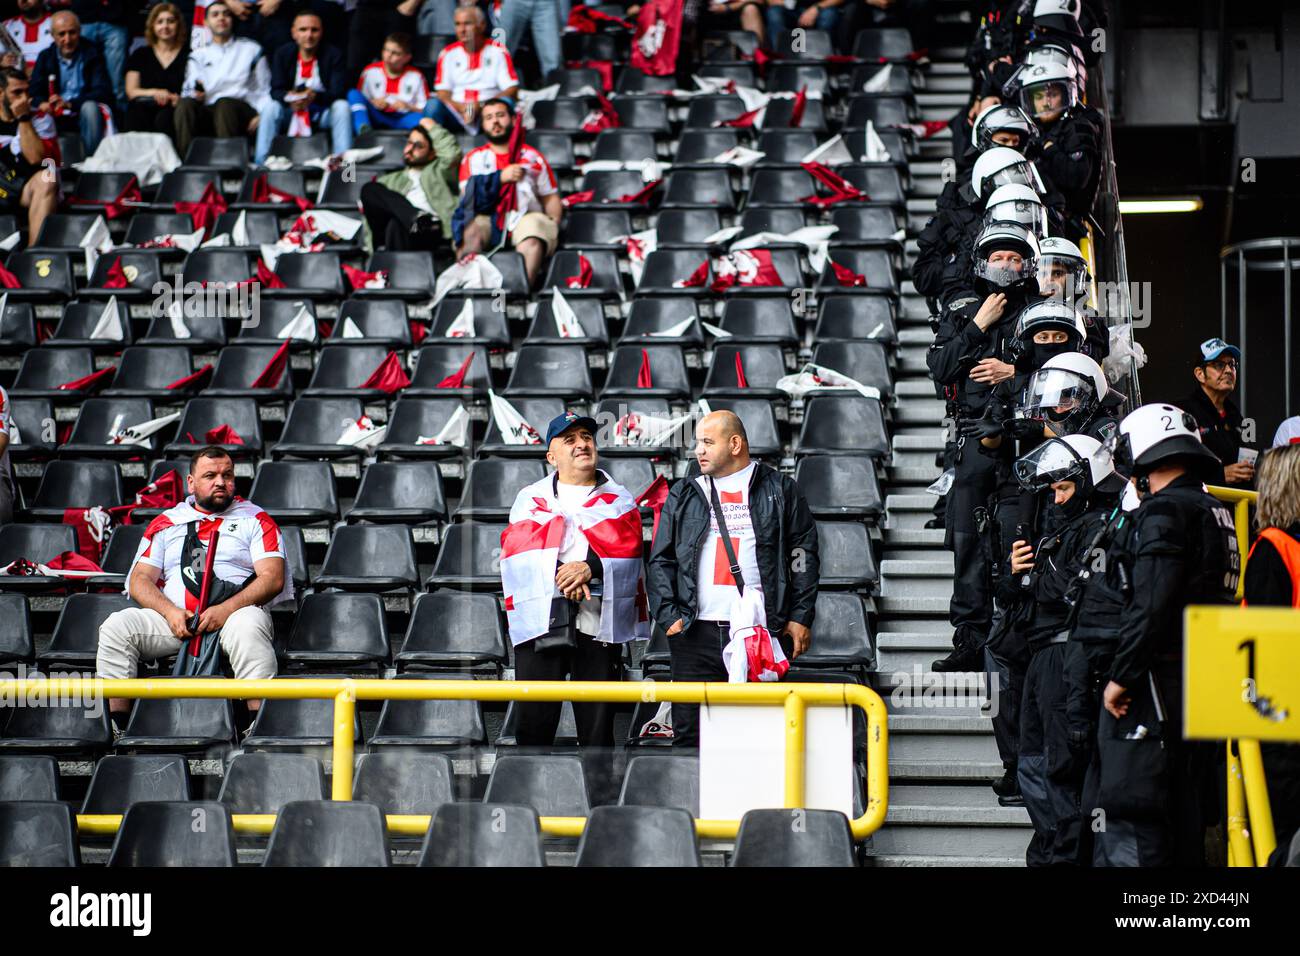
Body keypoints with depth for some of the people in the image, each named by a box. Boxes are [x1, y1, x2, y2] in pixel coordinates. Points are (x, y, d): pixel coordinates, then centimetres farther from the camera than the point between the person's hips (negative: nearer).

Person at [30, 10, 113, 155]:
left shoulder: (91, 54, -1)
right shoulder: (45, 57, 9)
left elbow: (103, 92, -11)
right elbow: (35, 93, 2)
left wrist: (70, 104, -25)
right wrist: (43, 104, -24)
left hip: (84, 116, -2)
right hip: (57, 118, 2)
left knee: (90, 107, -35)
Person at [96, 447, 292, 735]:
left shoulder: (255, 519, 12)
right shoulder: (166, 523, 20)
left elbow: (273, 578, -1)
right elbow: (139, 580, 12)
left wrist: (225, 610, -16)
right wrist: (170, 612, -9)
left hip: (235, 614, -3)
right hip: (174, 621, 3)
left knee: (248, 626, -38)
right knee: (117, 625, -22)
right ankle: (112, 729, -23)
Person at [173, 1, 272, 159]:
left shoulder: (251, 50, 19)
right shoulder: (198, 55, 24)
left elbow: (264, 91, 13)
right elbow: (188, 91, 13)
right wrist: (195, 95, -12)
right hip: (207, 113, 2)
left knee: (225, 104, -37)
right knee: (185, 104, -30)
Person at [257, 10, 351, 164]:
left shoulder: (333, 55, -7)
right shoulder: (283, 54, -2)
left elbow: (339, 92, -16)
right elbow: (276, 90, -8)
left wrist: (315, 96, -36)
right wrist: (289, 97, -33)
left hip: (323, 114, -1)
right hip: (291, 112, 1)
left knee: (342, 106, -30)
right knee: (270, 106, -26)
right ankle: (261, 162, -27)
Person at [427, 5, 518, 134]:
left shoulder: (498, 51, 5)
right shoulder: (448, 53, 10)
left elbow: (512, 90, -3)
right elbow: (443, 93, 5)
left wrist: (482, 105, -17)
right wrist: (460, 107, -17)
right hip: (456, 112, 1)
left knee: (505, 103, -31)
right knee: (433, 105, -28)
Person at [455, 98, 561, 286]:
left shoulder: (533, 157, 25)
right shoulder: (474, 158, 23)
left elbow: (551, 197, 19)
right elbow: (468, 195, 5)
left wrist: (553, 224, -1)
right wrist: (500, 177, -6)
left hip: (525, 217, 0)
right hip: (486, 218, 0)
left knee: (532, 241, -36)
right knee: (471, 231, -35)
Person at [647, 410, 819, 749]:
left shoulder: (780, 491, 9)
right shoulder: (683, 496, 16)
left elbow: (803, 555, 7)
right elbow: (661, 561, 13)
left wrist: (801, 618, -1)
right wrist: (668, 616, 0)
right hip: (696, 633, 2)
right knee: (689, 732, -2)